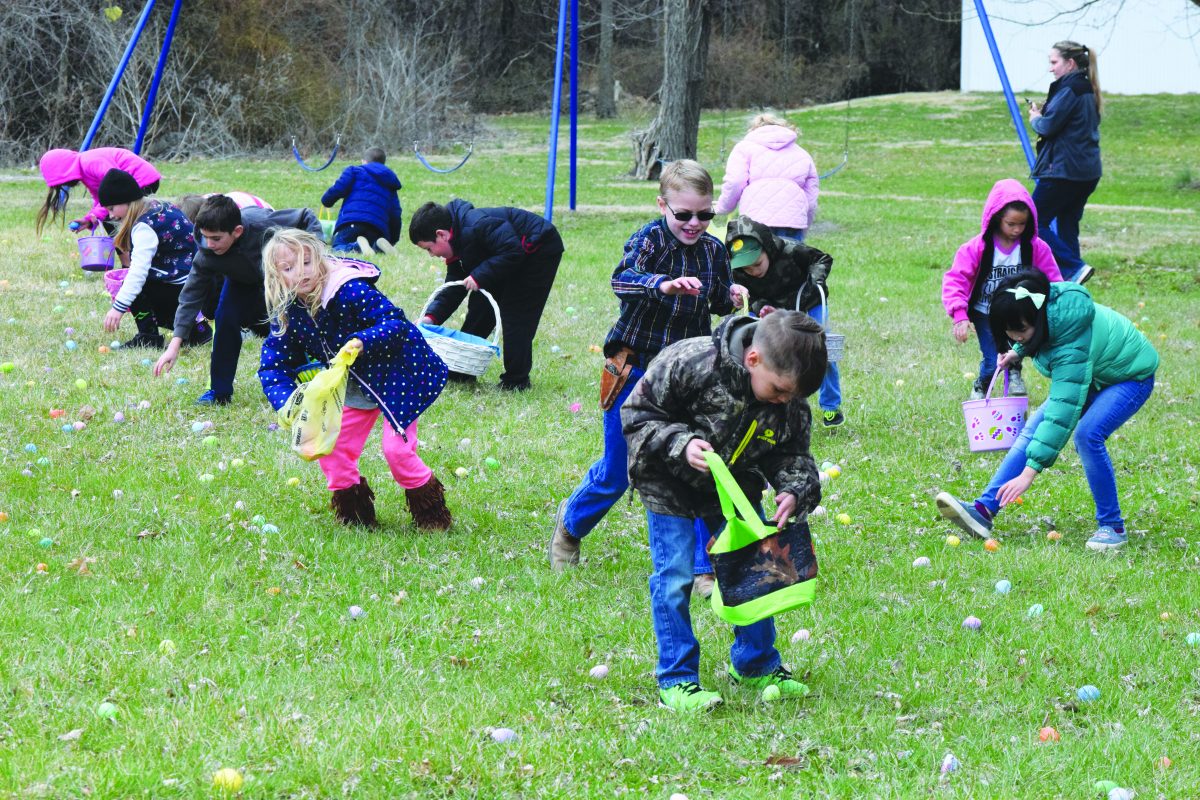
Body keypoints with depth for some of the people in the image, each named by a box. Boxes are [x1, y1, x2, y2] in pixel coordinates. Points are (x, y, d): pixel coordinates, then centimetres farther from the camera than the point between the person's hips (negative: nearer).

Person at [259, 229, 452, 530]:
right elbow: (273, 365, -8)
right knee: (330, 447, 0)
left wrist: (363, 342, -49)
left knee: (397, 449, -14)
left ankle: (431, 513, 7)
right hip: (354, 385, 6)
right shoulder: (288, 313, -10)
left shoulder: (349, 290, -29)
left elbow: (396, 322, -30)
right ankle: (353, 510, 19)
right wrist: (286, 402, -27)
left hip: (398, 374, -6)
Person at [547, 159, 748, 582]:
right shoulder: (650, 238, -14)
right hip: (637, 369, -3)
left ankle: (703, 567, 4)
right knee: (617, 472, 9)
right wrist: (662, 284, -53)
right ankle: (571, 522, 39)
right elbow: (622, 279, -34)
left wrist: (733, 298, -7)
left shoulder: (714, 250, 2)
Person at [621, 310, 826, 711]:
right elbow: (636, 413, -22)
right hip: (670, 483, -4)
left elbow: (793, 455, -6)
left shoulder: (792, 404, -18)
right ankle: (676, 680, 1)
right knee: (675, 576, -8)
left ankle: (756, 665, 26)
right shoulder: (689, 363, -32)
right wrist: (680, 444, -36)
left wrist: (795, 491, -28)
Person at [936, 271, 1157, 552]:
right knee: (1033, 429, -8)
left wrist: (1029, 473, -45)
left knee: (1087, 433, -31)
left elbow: (1062, 412, -44)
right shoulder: (1042, 304, -20)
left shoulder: (1072, 342, -41)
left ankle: (1112, 526, -16)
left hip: (1130, 378, -8)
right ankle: (984, 510, -16)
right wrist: (1019, 351, 10)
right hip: (1087, 375, 8)